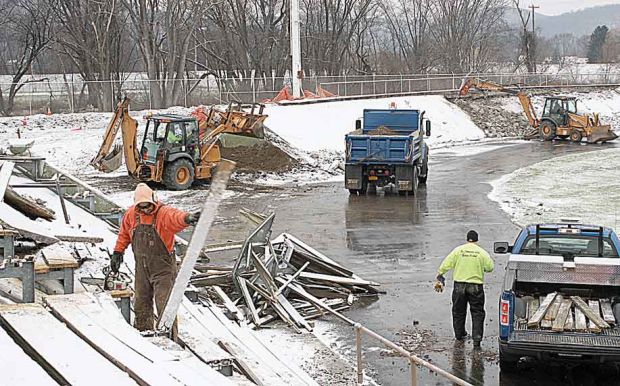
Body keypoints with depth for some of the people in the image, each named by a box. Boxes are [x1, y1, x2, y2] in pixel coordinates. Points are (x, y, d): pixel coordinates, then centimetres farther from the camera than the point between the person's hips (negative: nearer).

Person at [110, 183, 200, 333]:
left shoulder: (163, 213, -19)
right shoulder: (131, 214, 0)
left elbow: (176, 217, -42)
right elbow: (124, 233, 18)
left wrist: (187, 218, -64)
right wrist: (118, 252, 16)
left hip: (163, 269, -6)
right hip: (142, 269, 6)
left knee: (165, 308, -8)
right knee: (141, 306, 18)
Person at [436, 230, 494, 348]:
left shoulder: (458, 250, -1)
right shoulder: (482, 252, -3)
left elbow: (447, 264, -3)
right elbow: (490, 267, 0)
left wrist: (440, 274, 9)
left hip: (459, 285, 1)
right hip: (476, 285, -1)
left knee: (458, 311, 16)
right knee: (477, 312, 3)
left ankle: (459, 334, 27)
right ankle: (477, 337, -8)